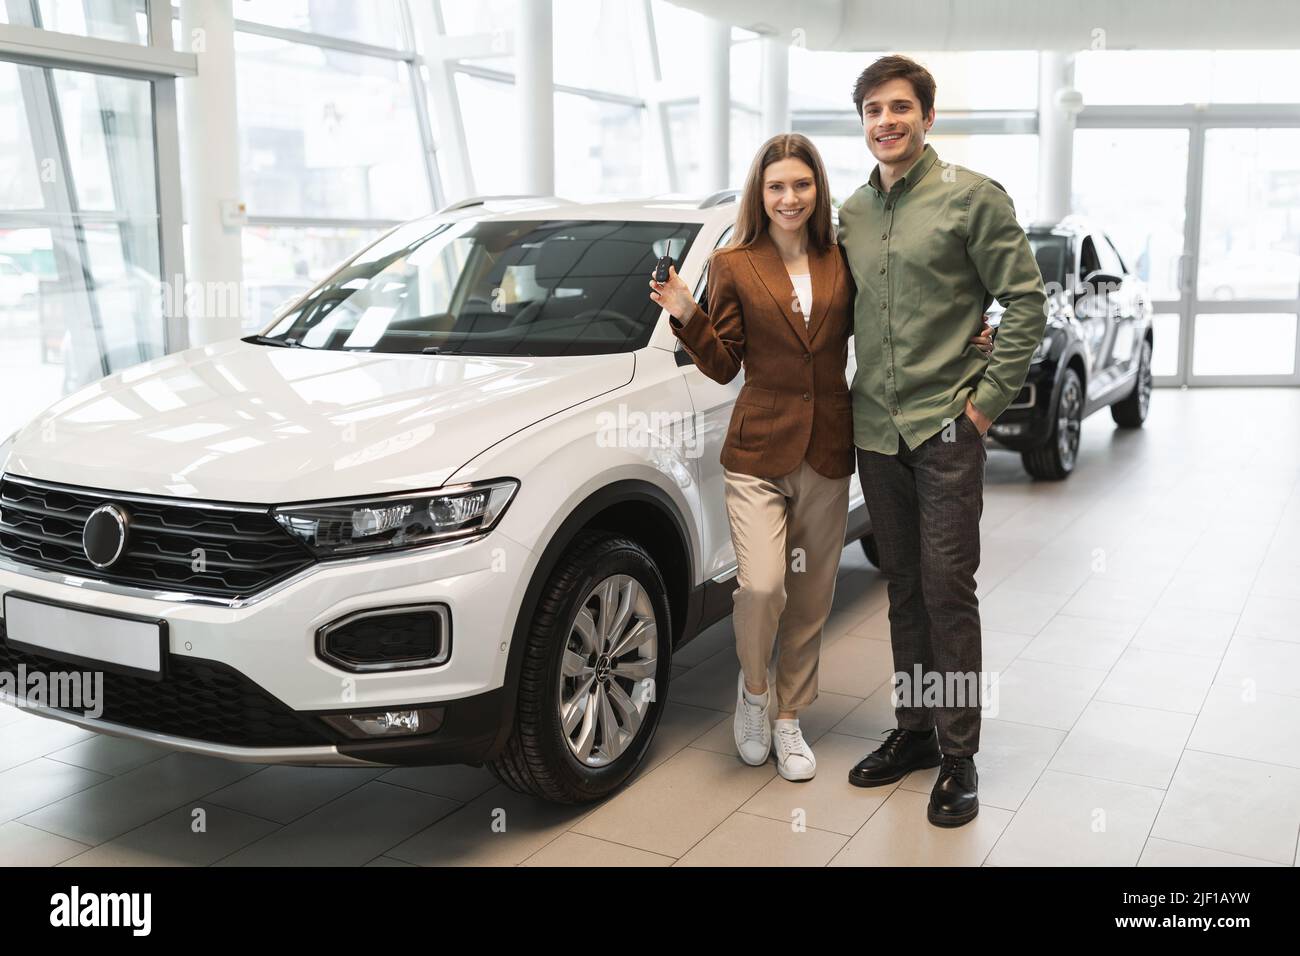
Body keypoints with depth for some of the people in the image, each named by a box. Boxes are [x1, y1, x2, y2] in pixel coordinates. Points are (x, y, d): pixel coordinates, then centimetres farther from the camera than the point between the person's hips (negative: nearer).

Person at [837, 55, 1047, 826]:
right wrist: (848, 398, 10)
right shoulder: (852, 211, 11)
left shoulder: (971, 197, -4)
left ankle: (959, 754, 9)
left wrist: (989, 396, -9)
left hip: (946, 426, -5)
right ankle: (913, 729, 26)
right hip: (876, 430, 5)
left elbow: (1026, 301, -5)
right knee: (904, 587, 13)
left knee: (948, 588, -3)